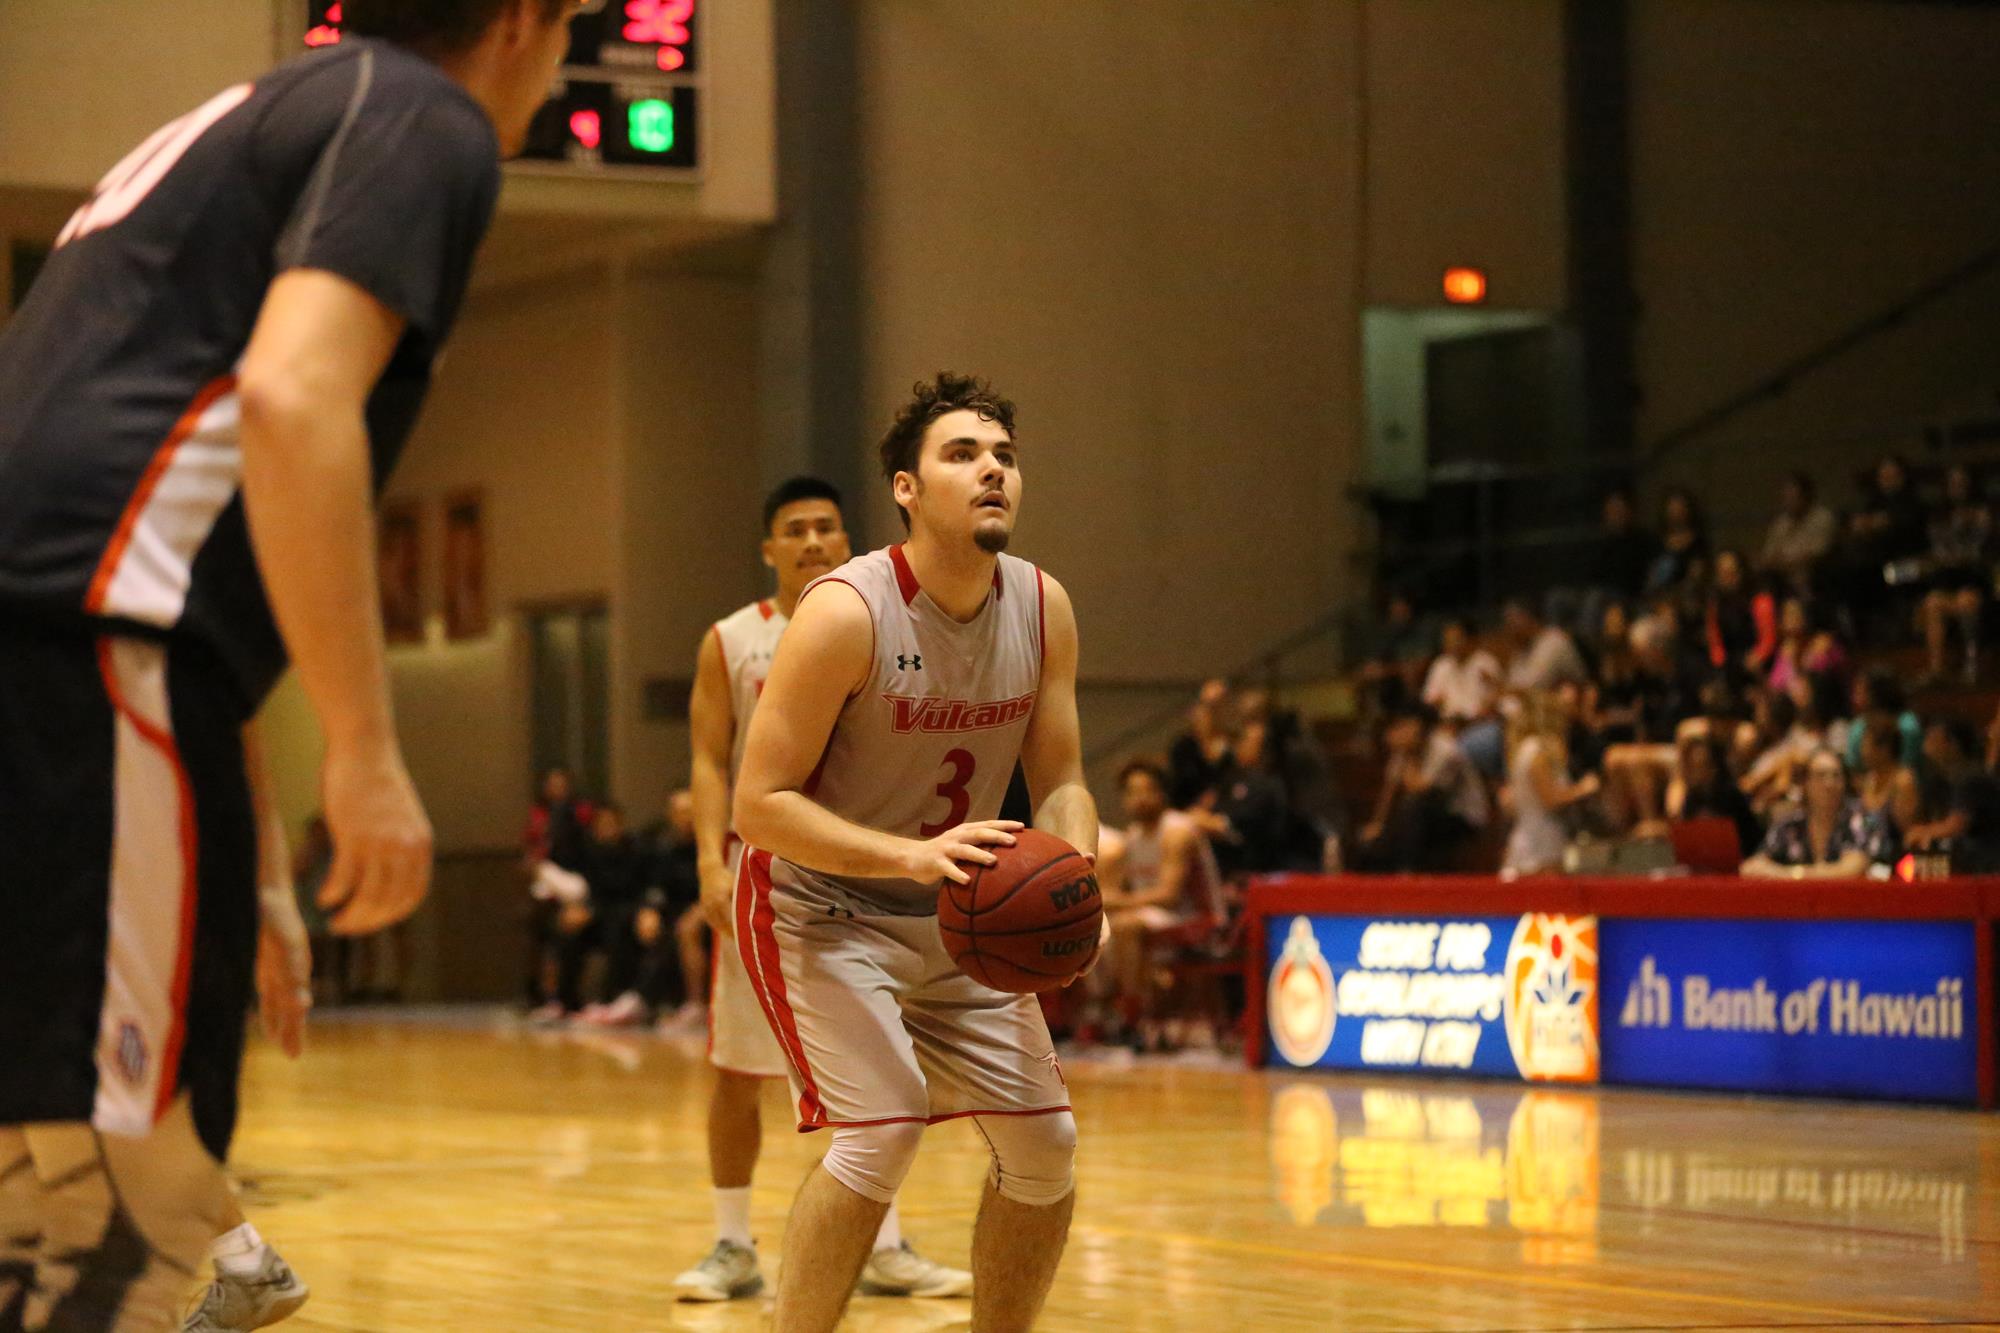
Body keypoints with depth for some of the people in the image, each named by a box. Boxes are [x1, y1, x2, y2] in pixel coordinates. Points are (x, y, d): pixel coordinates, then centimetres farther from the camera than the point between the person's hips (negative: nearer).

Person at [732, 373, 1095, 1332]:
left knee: (1044, 1145, 3)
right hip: (820, 911, -6)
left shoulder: (1043, 610, -6)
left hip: (954, 918, 6)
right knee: (882, 1130, -22)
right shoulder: (846, 613, -24)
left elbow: (1060, 783, 2)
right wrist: (914, 857, -36)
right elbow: (759, 804, -24)